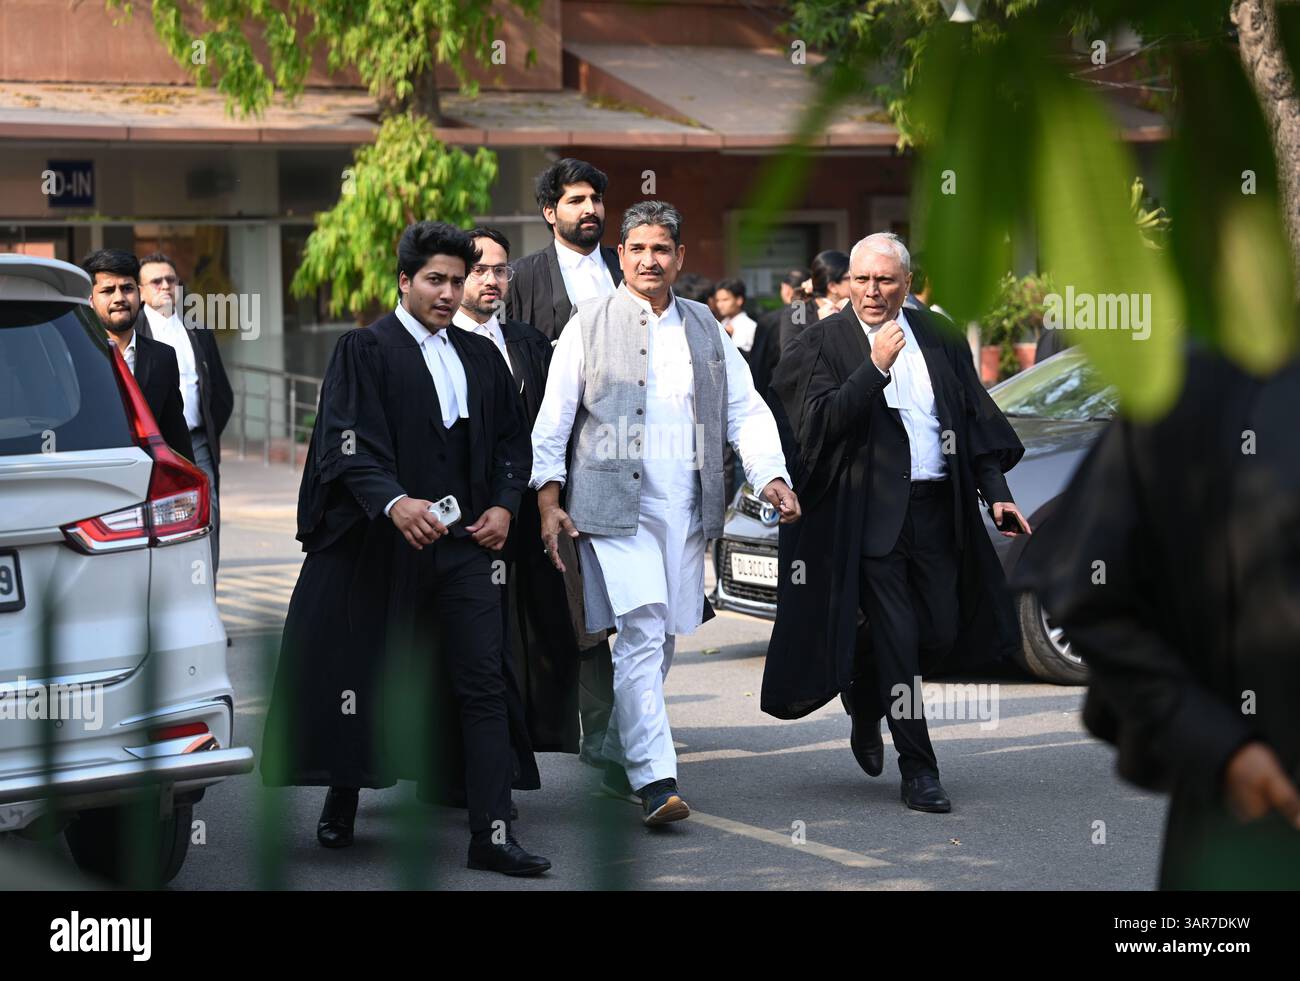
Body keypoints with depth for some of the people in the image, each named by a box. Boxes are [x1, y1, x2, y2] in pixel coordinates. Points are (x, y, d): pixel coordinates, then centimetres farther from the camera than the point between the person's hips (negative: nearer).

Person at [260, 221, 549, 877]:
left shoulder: (480, 357, 15)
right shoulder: (365, 350, -2)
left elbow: (512, 440, 20)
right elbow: (348, 443, -13)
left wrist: (504, 504, 2)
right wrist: (393, 502, -29)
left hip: (462, 542, 4)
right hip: (382, 544, -4)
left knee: (483, 684, -5)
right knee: (370, 681, 6)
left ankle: (492, 834, -8)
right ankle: (341, 803, 27)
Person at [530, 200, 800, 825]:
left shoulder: (705, 327, 15)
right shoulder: (590, 323, 3)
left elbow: (745, 409, 13)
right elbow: (553, 418, 3)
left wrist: (772, 477, -2)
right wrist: (549, 500, -5)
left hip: (686, 509, 5)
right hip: (614, 504, -4)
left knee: (662, 638, 9)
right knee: (641, 632, -15)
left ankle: (618, 759, 26)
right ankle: (654, 779, -19)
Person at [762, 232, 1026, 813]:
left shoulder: (936, 339, 10)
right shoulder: (824, 343, -2)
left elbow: (975, 420, 14)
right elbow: (822, 422, -13)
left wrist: (996, 492, 7)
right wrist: (875, 368, -21)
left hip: (936, 508, 5)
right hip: (872, 512, -4)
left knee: (943, 633, 6)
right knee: (897, 638, -5)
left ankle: (865, 697, 35)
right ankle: (918, 770, 4)